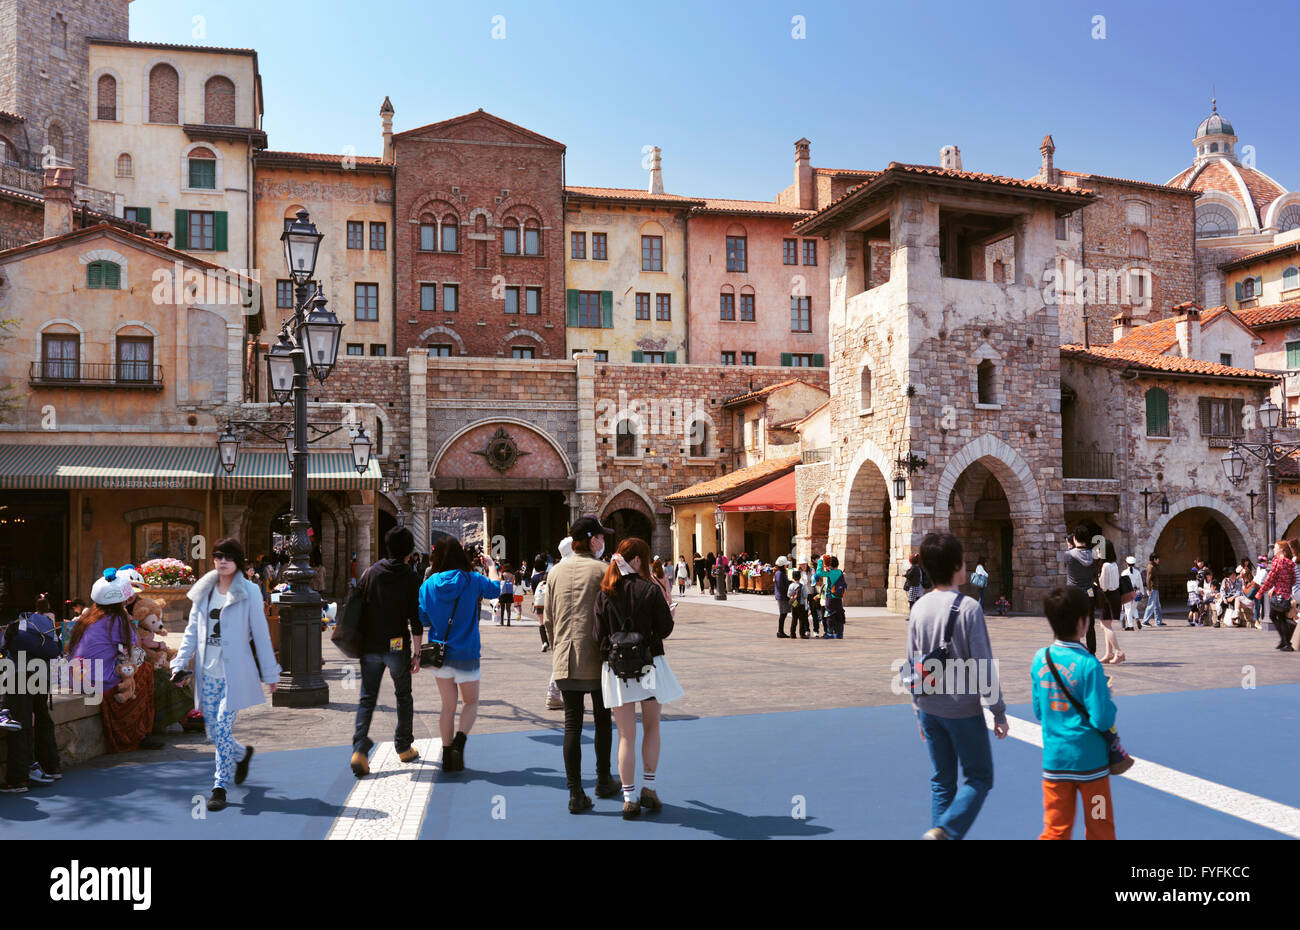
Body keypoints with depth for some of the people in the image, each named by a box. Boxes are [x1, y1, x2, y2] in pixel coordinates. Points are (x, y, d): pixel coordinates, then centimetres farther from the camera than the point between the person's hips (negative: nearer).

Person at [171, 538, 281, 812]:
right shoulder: (203, 591, 9)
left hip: (235, 673, -5)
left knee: (222, 728, -10)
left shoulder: (249, 592, -3)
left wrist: (270, 673, 0)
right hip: (208, 674, 5)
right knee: (213, 732, 10)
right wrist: (180, 664, 3)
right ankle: (243, 754, 39)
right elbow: (192, 631, 13)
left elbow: (261, 634, -2)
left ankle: (220, 787, 2)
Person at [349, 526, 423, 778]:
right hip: (397, 648, -2)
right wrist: (416, 653, -1)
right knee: (403, 697, 15)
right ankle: (404, 747, 23)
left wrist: (358, 642, 13)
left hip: (370, 646, 2)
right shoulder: (412, 579, -7)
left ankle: (359, 750, -9)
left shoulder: (371, 573, 2)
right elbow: (416, 621, -8)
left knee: (367, 698, 7)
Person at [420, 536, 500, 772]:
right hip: (466, 655, -3)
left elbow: (424, 621, 3)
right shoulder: (472, 580, -11)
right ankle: (459, 740, -8)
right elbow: (495, 589, 10)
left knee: (448, 706, 14)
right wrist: (491, 565, 25)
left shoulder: (428, 585, -5)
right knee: (470, 703, 15)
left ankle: (448, 756, 16)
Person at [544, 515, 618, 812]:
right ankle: (603, 782, 27)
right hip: (598, 659, -3)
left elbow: (549, 619, 10)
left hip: (565, 661, 3)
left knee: (572, 725, 5)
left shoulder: (556, 572, 6)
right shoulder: (602, 572, -8)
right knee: (602, 720, 15)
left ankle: (575, 793, 3)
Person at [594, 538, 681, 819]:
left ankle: (629, 797, 7)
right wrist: (670, 612, 14)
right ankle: (649, 788, 17)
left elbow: (600, 636, -3)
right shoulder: (649, 589, -9)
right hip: (649, 666, -2)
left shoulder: (604, 594, -1)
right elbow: (665, 629, -6)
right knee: (652, 728, 17)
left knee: (626, 735, 7)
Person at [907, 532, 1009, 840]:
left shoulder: (919, 608, 1)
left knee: (942, 781, 16)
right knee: (979, 779, 8)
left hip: (930, 708, 5)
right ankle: (944, 831, -9)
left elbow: (912, 664, 6)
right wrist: (999, 713, -5)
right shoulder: (968, 608, -15)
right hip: (963, 708, -5)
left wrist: (920, 712, 16)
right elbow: (983, 665, -14)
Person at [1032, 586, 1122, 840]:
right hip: (1089, 760, -4)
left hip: (1054, 759, 4)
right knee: (1100, 828, 16)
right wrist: (1109, 699, 0)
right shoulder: (1088, 664, -19)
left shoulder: (1040, 659, -4)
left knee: (1055, 829, 12)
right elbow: (1103, 720, -18)